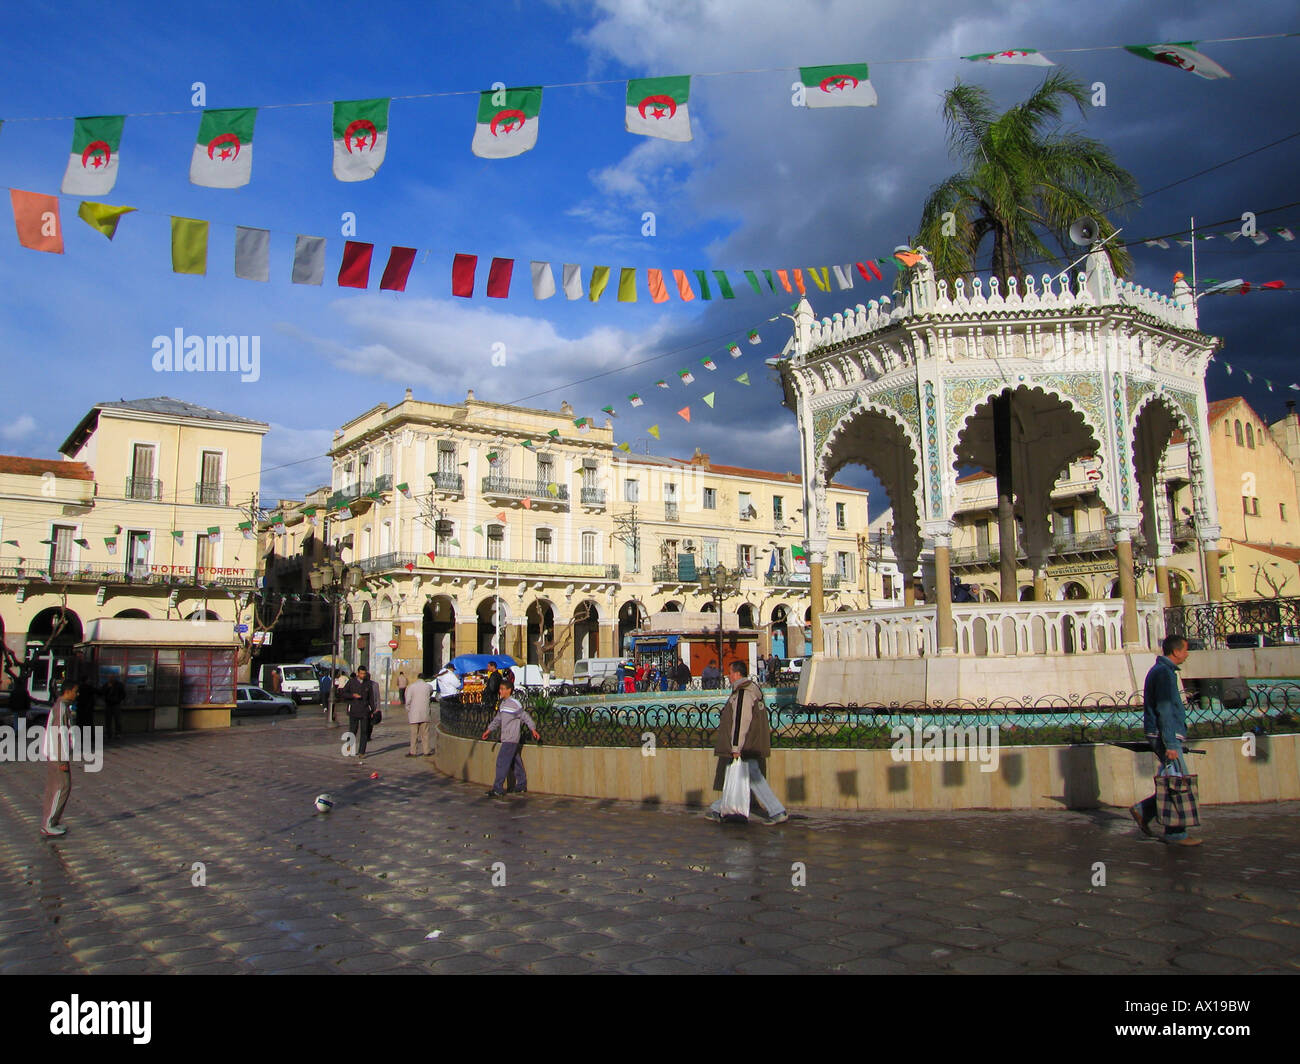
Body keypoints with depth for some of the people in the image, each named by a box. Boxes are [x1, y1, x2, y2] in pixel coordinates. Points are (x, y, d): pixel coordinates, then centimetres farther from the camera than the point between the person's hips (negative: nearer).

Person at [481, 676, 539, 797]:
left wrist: (533, 729, -9)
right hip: (506, 738, 8)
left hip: (511, 739, -8)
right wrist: (489, 730, 21)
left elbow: (525, 716, -9)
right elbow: (497, 719, 23)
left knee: (502, 761, -11)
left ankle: (498, 789, -11)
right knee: (515, 762, 14)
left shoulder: (514, 704, -13)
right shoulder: (503, 703, 13)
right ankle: (522, 785, 23)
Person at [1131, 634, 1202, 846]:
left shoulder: (1160, 670, 18)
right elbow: (1164, 711, -21)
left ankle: (1143, 810, 14)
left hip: (1163, 735, 10)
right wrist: (1170, 744, -23)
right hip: (1166, 735, -10)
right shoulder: (1164, 673, -15)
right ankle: (1175, 834, 2)